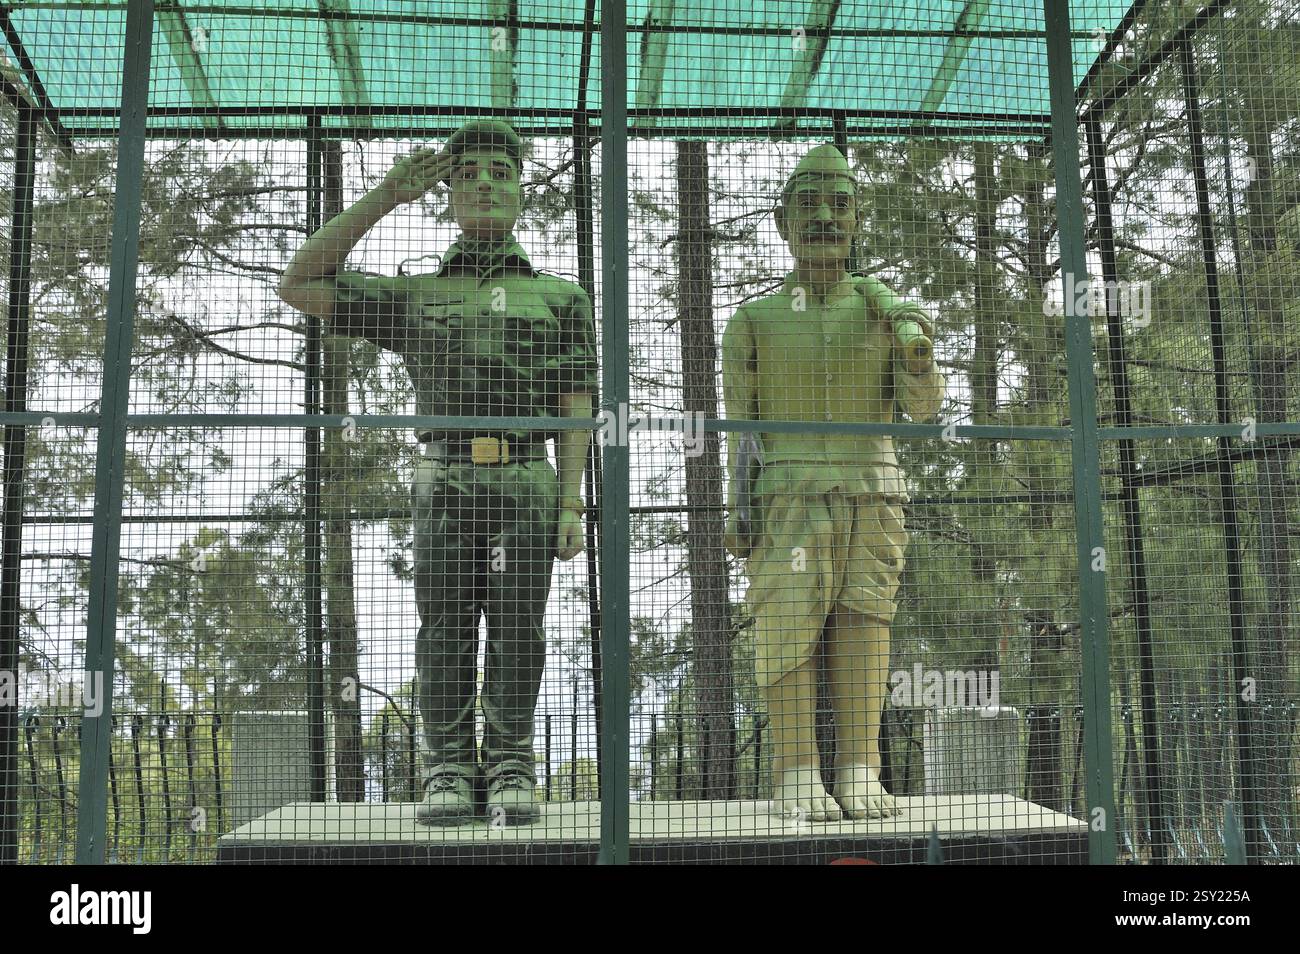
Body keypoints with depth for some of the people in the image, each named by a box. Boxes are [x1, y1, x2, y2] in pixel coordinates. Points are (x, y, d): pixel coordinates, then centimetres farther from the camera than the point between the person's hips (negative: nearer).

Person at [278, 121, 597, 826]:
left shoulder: (560, 297, 14)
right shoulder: (415, 296, 16)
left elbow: (575, 412, 7)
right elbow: (298, 285, 9)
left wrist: (572, 507, -5)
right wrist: (384, 196, 6)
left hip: (527, 486, -1)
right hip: (445, 484, 1)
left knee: (516, 629, -5)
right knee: (446, 629, -4)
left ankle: (511, 773, -1)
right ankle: (449, 774, 0)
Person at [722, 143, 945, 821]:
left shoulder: (884, 310, 11)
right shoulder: (754, 320, 7)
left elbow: (922, 406, 3)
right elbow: (739, 424, 6)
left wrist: (919, 355, -18)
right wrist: (736, 508, -4)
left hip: (871, 492, 2)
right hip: (787, 492, -2)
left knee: (863, 624, -3)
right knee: (790, 625, -8)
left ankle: (860, 775, -1)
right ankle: (796, 779, -5)